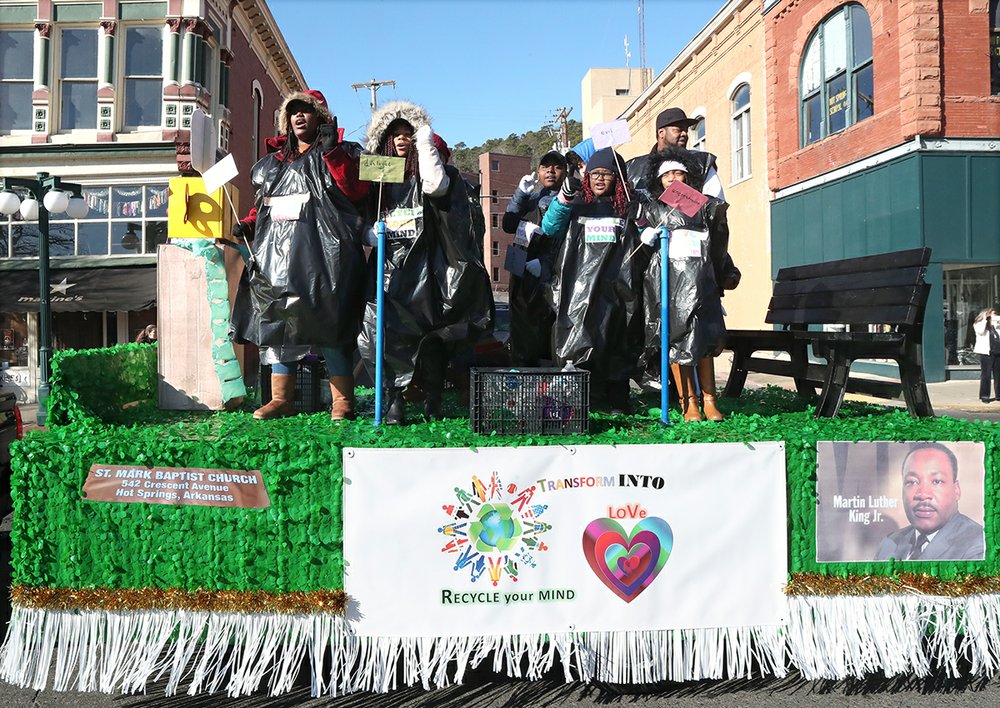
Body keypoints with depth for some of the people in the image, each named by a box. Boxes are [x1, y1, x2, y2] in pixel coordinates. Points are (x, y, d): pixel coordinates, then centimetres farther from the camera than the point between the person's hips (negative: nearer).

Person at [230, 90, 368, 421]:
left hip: (322, 253, -6)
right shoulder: (274, 161, 23)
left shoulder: (340, 155, 7)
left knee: (329, 320, -8)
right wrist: (249, 224, 11)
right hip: (277, 253, 6)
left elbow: (356, 191, -11)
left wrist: (331, 150, -15)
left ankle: (342, 399, -2)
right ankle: (281, 398, 12)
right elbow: (262, 204, 29)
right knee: (276, 320, 4)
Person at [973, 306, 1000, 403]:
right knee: (986, 375, -5)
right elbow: (980, 331, -21)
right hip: (986, 353, -6)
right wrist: (984, 319, -12)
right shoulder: (979, 324, 0)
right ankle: (984, 396, -2)